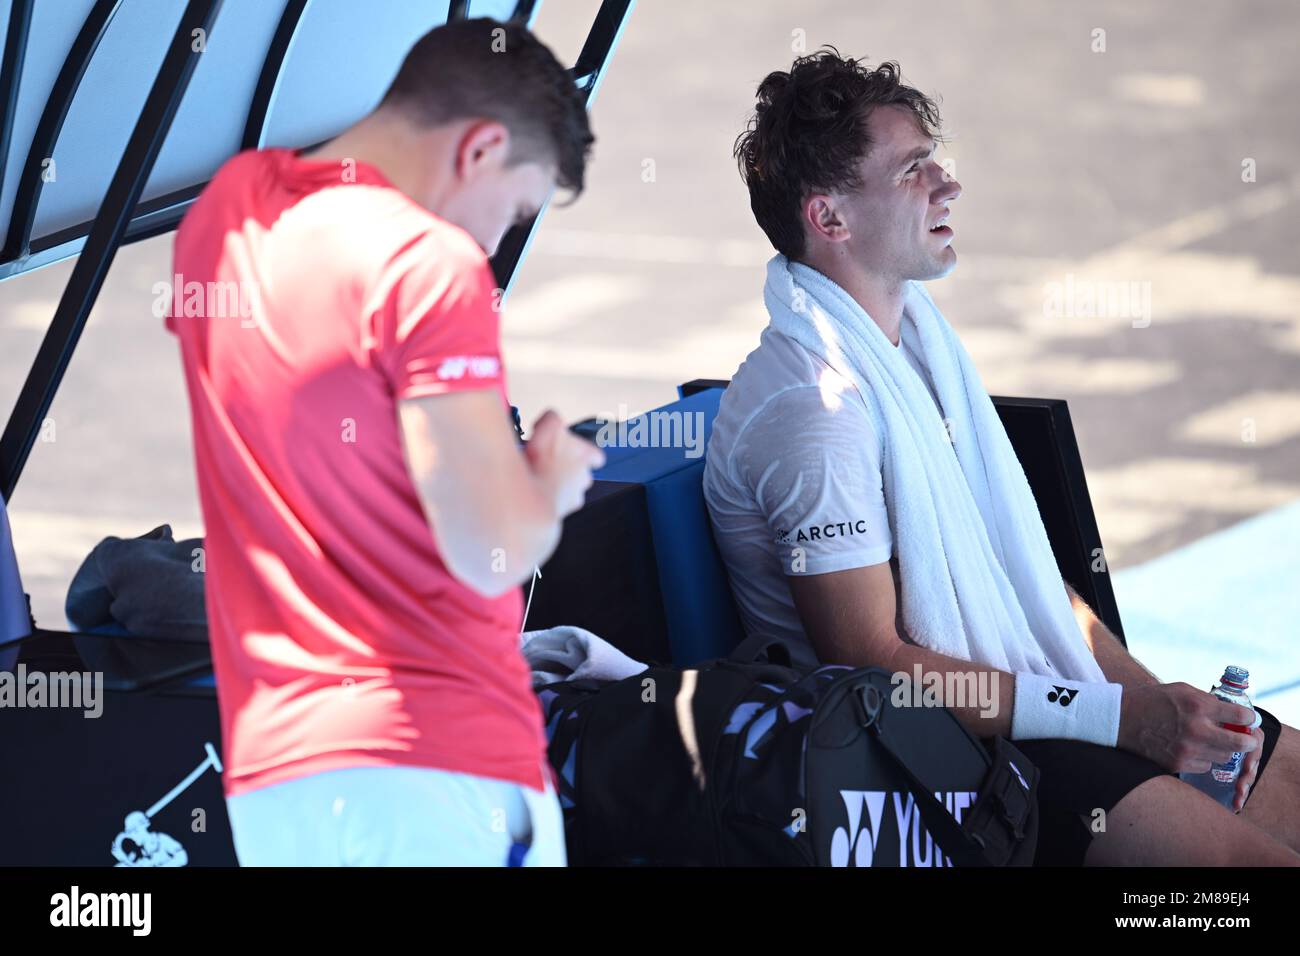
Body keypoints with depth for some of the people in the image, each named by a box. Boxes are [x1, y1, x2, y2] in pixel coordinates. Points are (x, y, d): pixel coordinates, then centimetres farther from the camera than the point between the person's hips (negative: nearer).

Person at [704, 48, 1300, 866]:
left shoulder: (922, 336, 13)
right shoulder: (813, 399, -17)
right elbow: (872, 660, -19)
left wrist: (1150, 695, 2)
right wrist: (1117, 716, -19)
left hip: (1046, 692, 10)